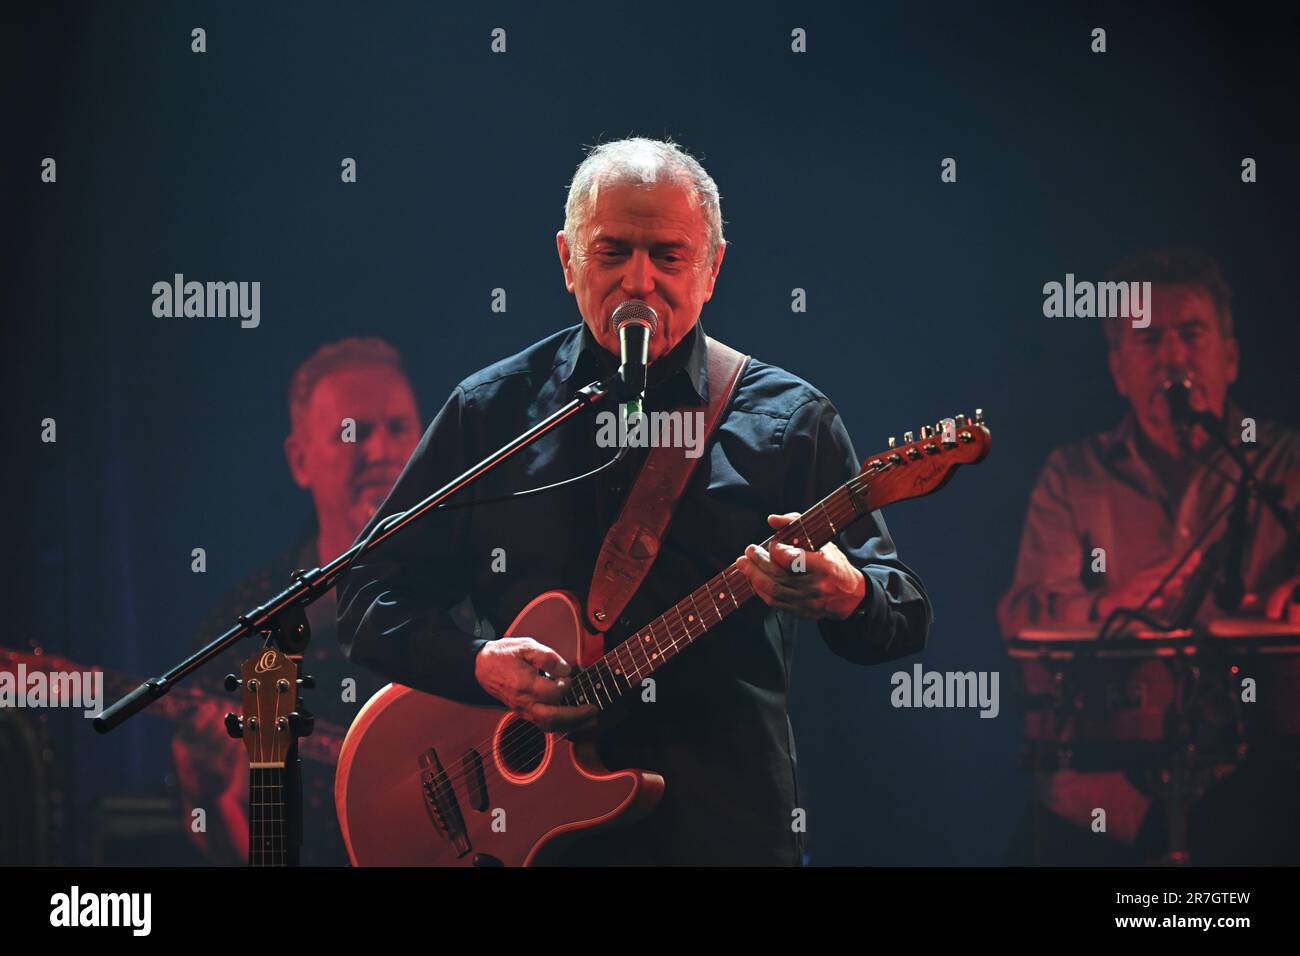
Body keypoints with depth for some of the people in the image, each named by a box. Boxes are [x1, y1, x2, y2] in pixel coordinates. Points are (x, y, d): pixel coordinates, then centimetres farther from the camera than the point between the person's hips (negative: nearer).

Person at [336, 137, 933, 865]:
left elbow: (905, 616, -1)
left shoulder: (788, 420, 2)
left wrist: (846, 597, -24)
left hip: (732, 825, 0)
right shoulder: (490, 410, 5)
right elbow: (371, 594, 6)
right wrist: (481, 666, -12)